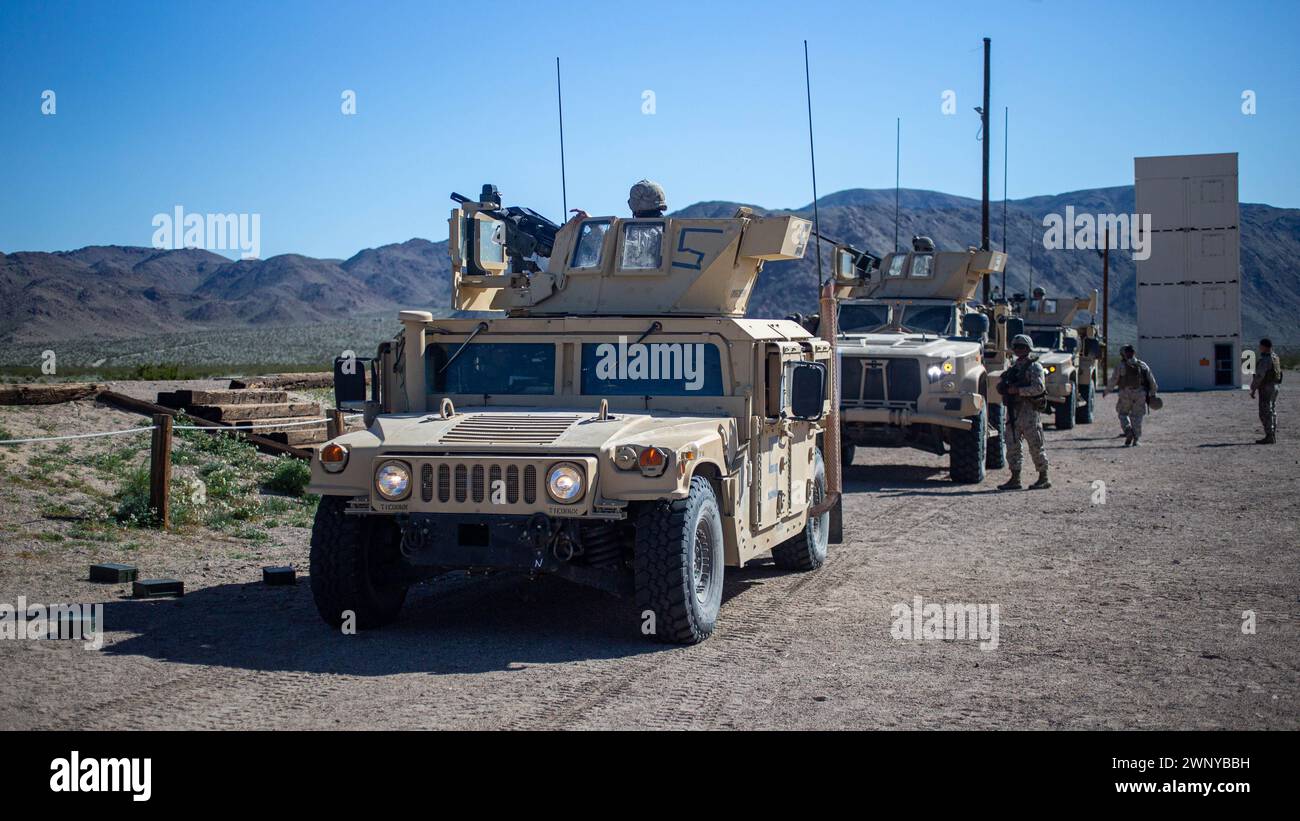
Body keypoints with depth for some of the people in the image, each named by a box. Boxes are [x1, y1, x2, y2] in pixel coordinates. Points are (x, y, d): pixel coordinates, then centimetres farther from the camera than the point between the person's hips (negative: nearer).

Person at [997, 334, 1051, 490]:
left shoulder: (1034, 366, -4)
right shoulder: (1013, 366, 18)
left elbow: (1039, 387, -17)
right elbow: (1001, 386, 20)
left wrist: (1018, 390, -21)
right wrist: (1003, 387, -4)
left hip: (1029, 410, -7)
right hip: (1013, 411, 7)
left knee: (1035, 446, -2)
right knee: (1012, 446, 4)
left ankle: (1044, 479, 6)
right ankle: (1015, 479, 8)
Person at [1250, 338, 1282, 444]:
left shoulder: (1265, 360, -19)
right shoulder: (1275, 357, 12)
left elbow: (1259, 376, -23)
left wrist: (1253, 389, -16)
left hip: (1266, 388, -10)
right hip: (1274, 387, 10)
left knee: (1265, 413, -8)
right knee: (1272, 412, 12)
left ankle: (1269, 437, -9)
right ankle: (1273, 437, 14)